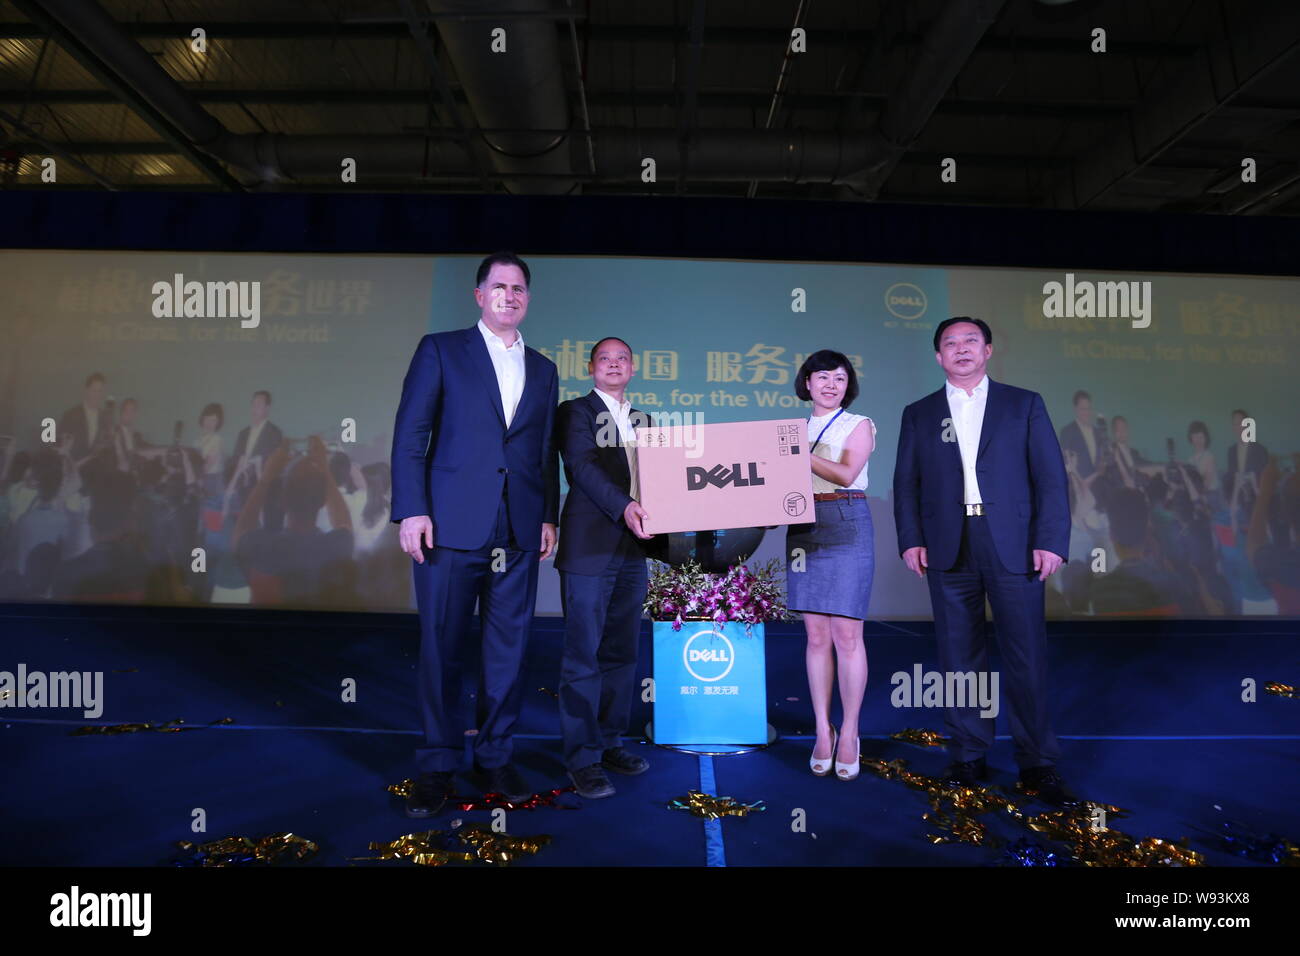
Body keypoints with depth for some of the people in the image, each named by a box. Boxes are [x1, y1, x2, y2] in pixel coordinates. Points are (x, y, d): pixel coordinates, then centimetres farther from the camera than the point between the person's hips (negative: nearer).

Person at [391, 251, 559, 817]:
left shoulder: (543, 370, 16)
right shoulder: (441, 350, 5)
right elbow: (410, 434, -1)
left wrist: (549, 516, 7)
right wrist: (411, 510, -10)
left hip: (520, 533, 4)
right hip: (451, 526, -3)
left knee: (508, 649, 9)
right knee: (441, 649, 4)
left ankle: (495, 756, 25)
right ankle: (436, 766, 20)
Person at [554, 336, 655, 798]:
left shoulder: (642, 420, 20)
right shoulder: (575, 412, 2)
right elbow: (583, 466, -14)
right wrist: (622, 505, -27)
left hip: (632, 552, 6)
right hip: (589, 551, -6)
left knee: (622, 653, 12)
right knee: (583, 656, -2)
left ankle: (610, 742, 24)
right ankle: (582, 758, 8)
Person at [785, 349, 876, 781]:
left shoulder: (859, 425, 6)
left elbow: (846, 474, -10)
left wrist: (801, 453, -16)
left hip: (847, 528, -3)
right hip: (803, 530, 3)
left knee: (847, 635, -5)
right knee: (816, 636, 5)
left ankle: (849, 734, 7)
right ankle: (823, 732, 13)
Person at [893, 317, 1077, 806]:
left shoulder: (1025, 405, 9)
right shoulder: (918, 414, 12)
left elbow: (1051, 476, 3)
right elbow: (905, 483, 8)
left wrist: (1051, 541, -7)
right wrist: (910, 540, -4)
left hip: (1013, 547, -1)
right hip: (948, 551, 1)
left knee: (1028, 657, 2)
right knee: (959, 657, 7)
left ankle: (1038, 765, 17)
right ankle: (968, 757, 20)